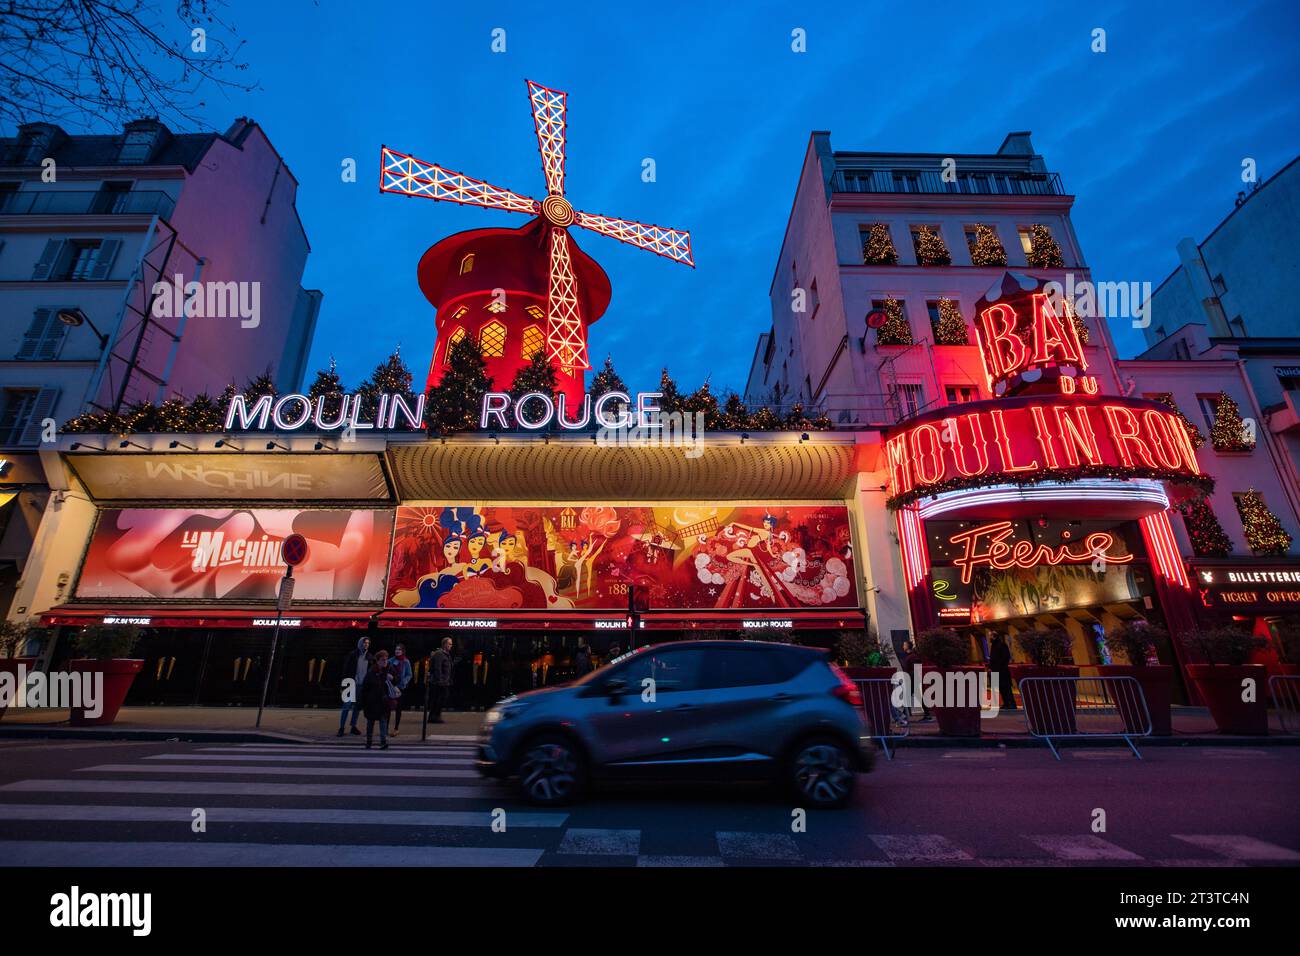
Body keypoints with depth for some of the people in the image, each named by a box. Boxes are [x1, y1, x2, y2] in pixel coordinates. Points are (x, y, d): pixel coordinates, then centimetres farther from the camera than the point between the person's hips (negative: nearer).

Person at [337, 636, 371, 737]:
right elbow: (346, 669, -4)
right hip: (352, 684, -4)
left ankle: (353, 727, 19)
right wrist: (344, 683, -9)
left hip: (363, 686, 4)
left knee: (358, 707, 9)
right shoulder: (352, 654, -4)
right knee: (347, 706, -3)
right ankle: (341, 728, 7)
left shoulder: (369, 657, 7)